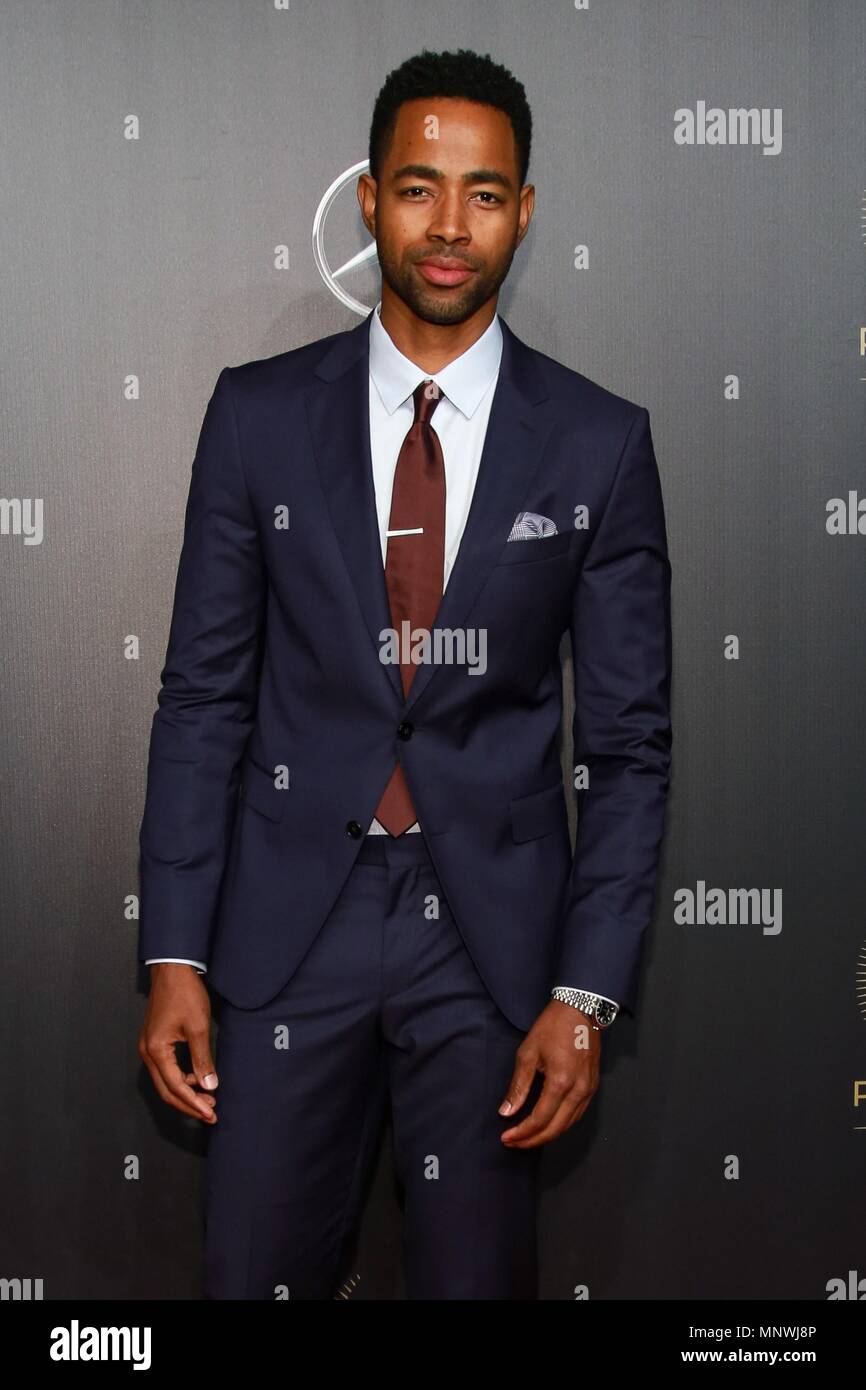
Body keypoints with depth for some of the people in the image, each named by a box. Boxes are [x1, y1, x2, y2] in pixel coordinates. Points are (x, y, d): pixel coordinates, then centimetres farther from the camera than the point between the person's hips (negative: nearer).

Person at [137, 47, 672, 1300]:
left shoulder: (598, 444, -2)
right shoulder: (260, 414, 0)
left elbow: (629, 741, 0)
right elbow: (204, 695, 2)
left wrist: (587, 994, -6)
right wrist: (174, 957, -3)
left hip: (494, 930, 0)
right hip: (292, 925, 1)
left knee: (478, 1278, 11)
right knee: (256, 1273, 7)